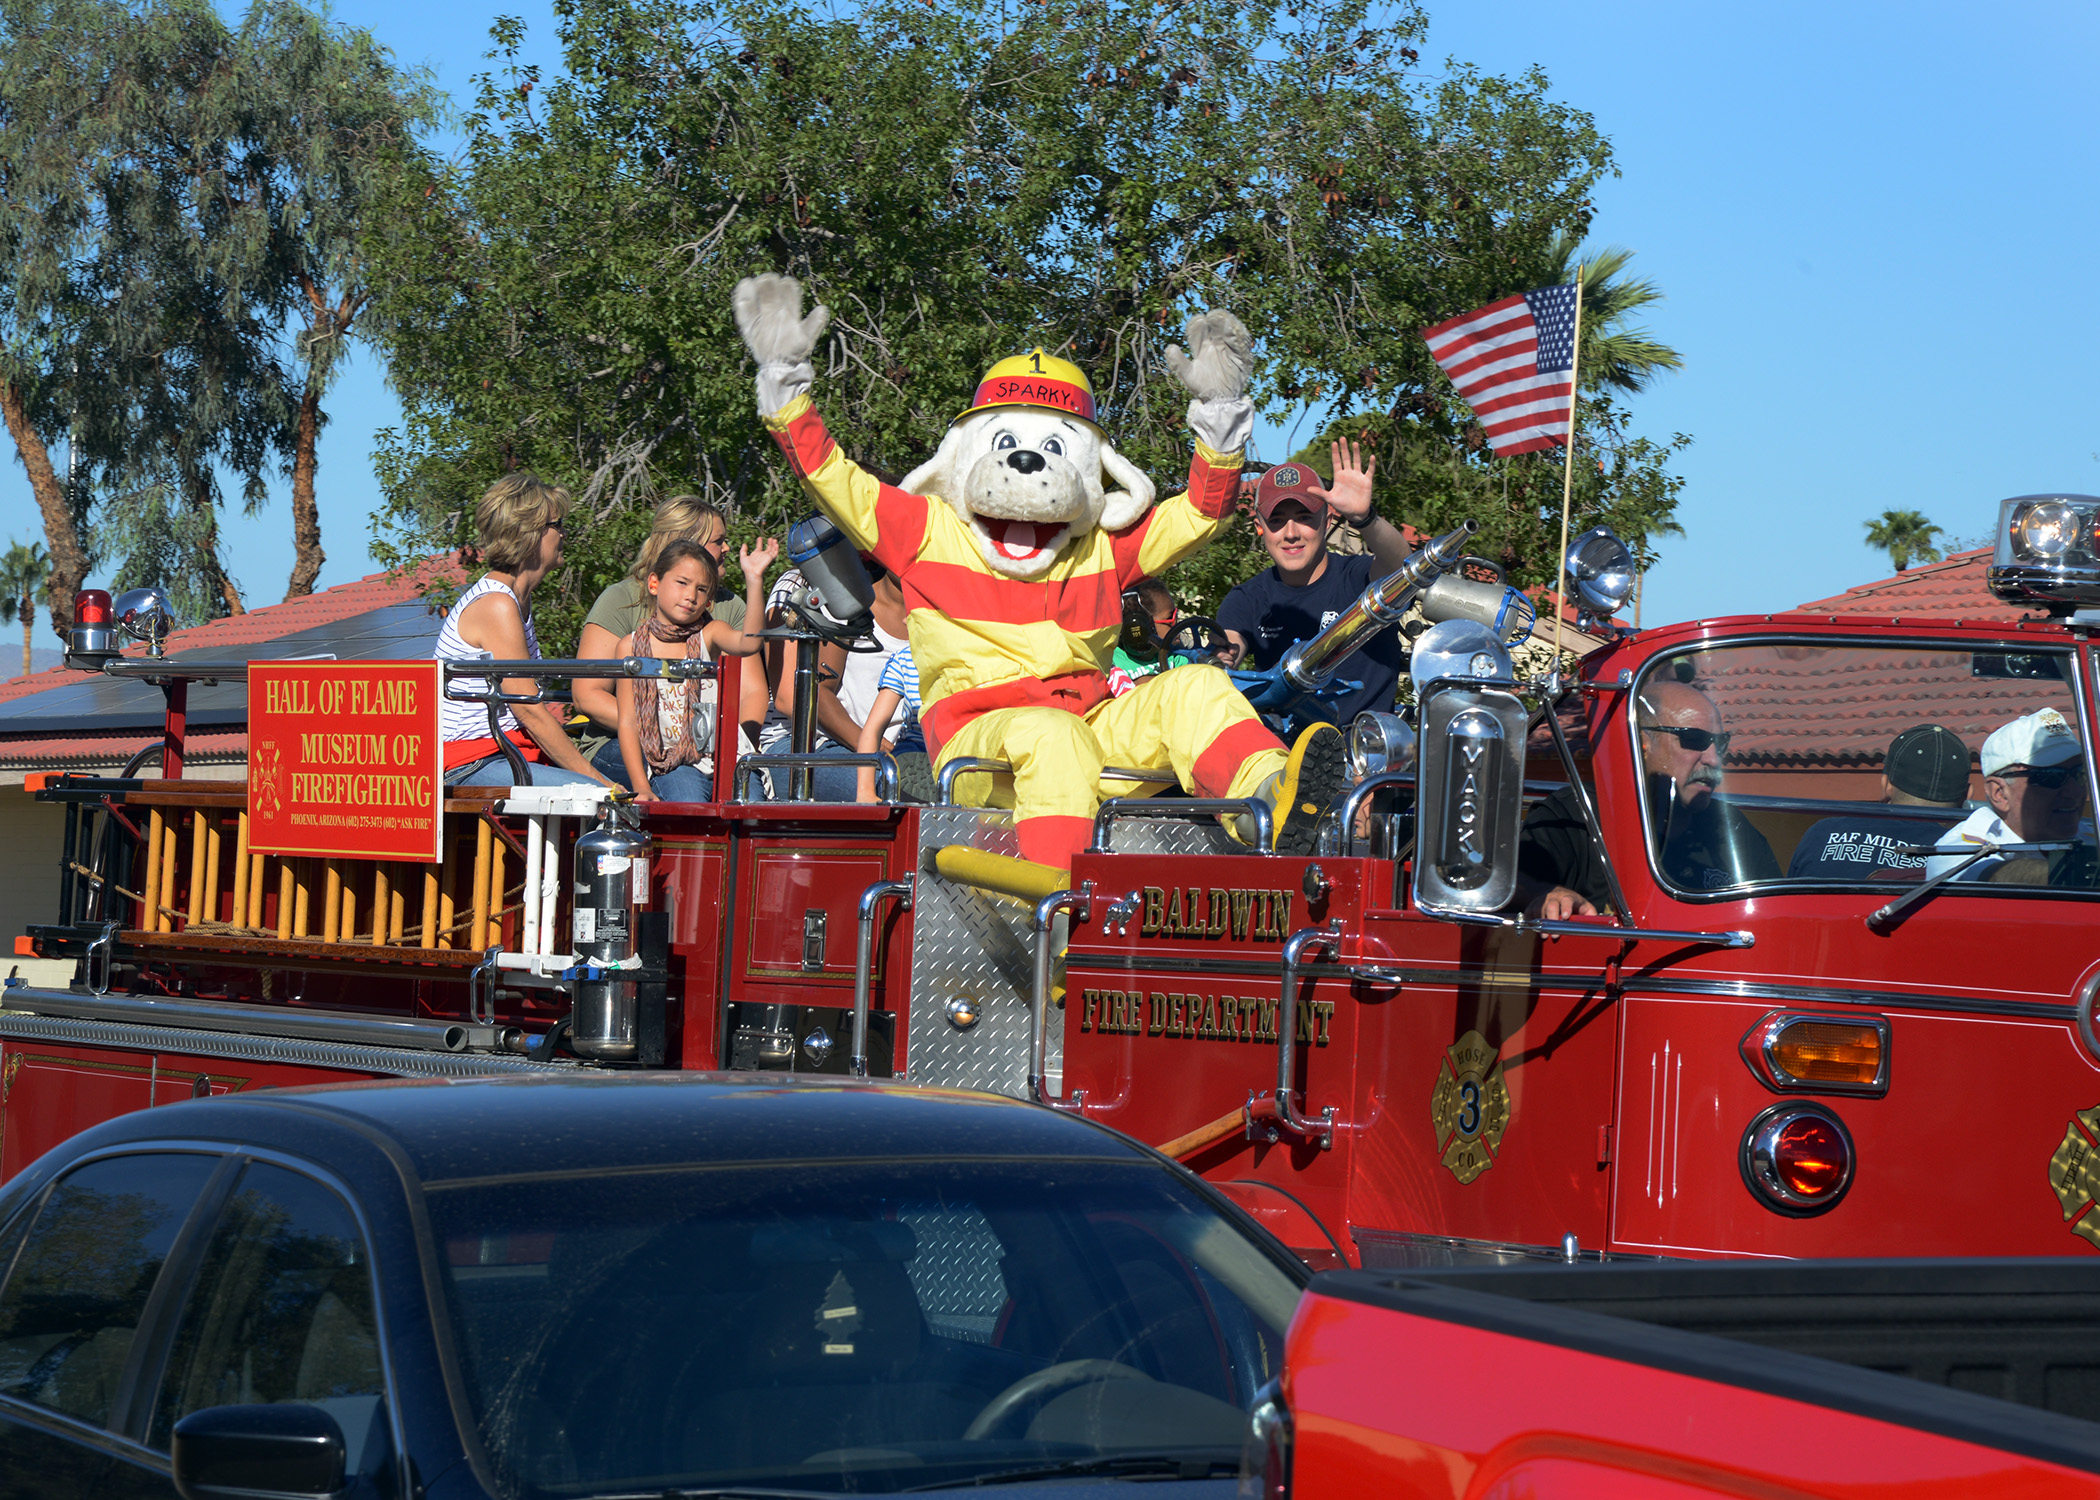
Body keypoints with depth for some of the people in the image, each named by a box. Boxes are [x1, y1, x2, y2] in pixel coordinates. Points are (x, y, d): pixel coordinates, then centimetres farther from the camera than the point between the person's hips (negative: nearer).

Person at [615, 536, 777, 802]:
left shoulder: (709, 634, 5)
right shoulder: (631, 646, 5)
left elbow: (748, 643, -19)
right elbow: (628, 723, 2)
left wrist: (754, 579, -25)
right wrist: (641, 788, -8)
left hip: (721, 759, 1)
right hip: (668, 766, -1)